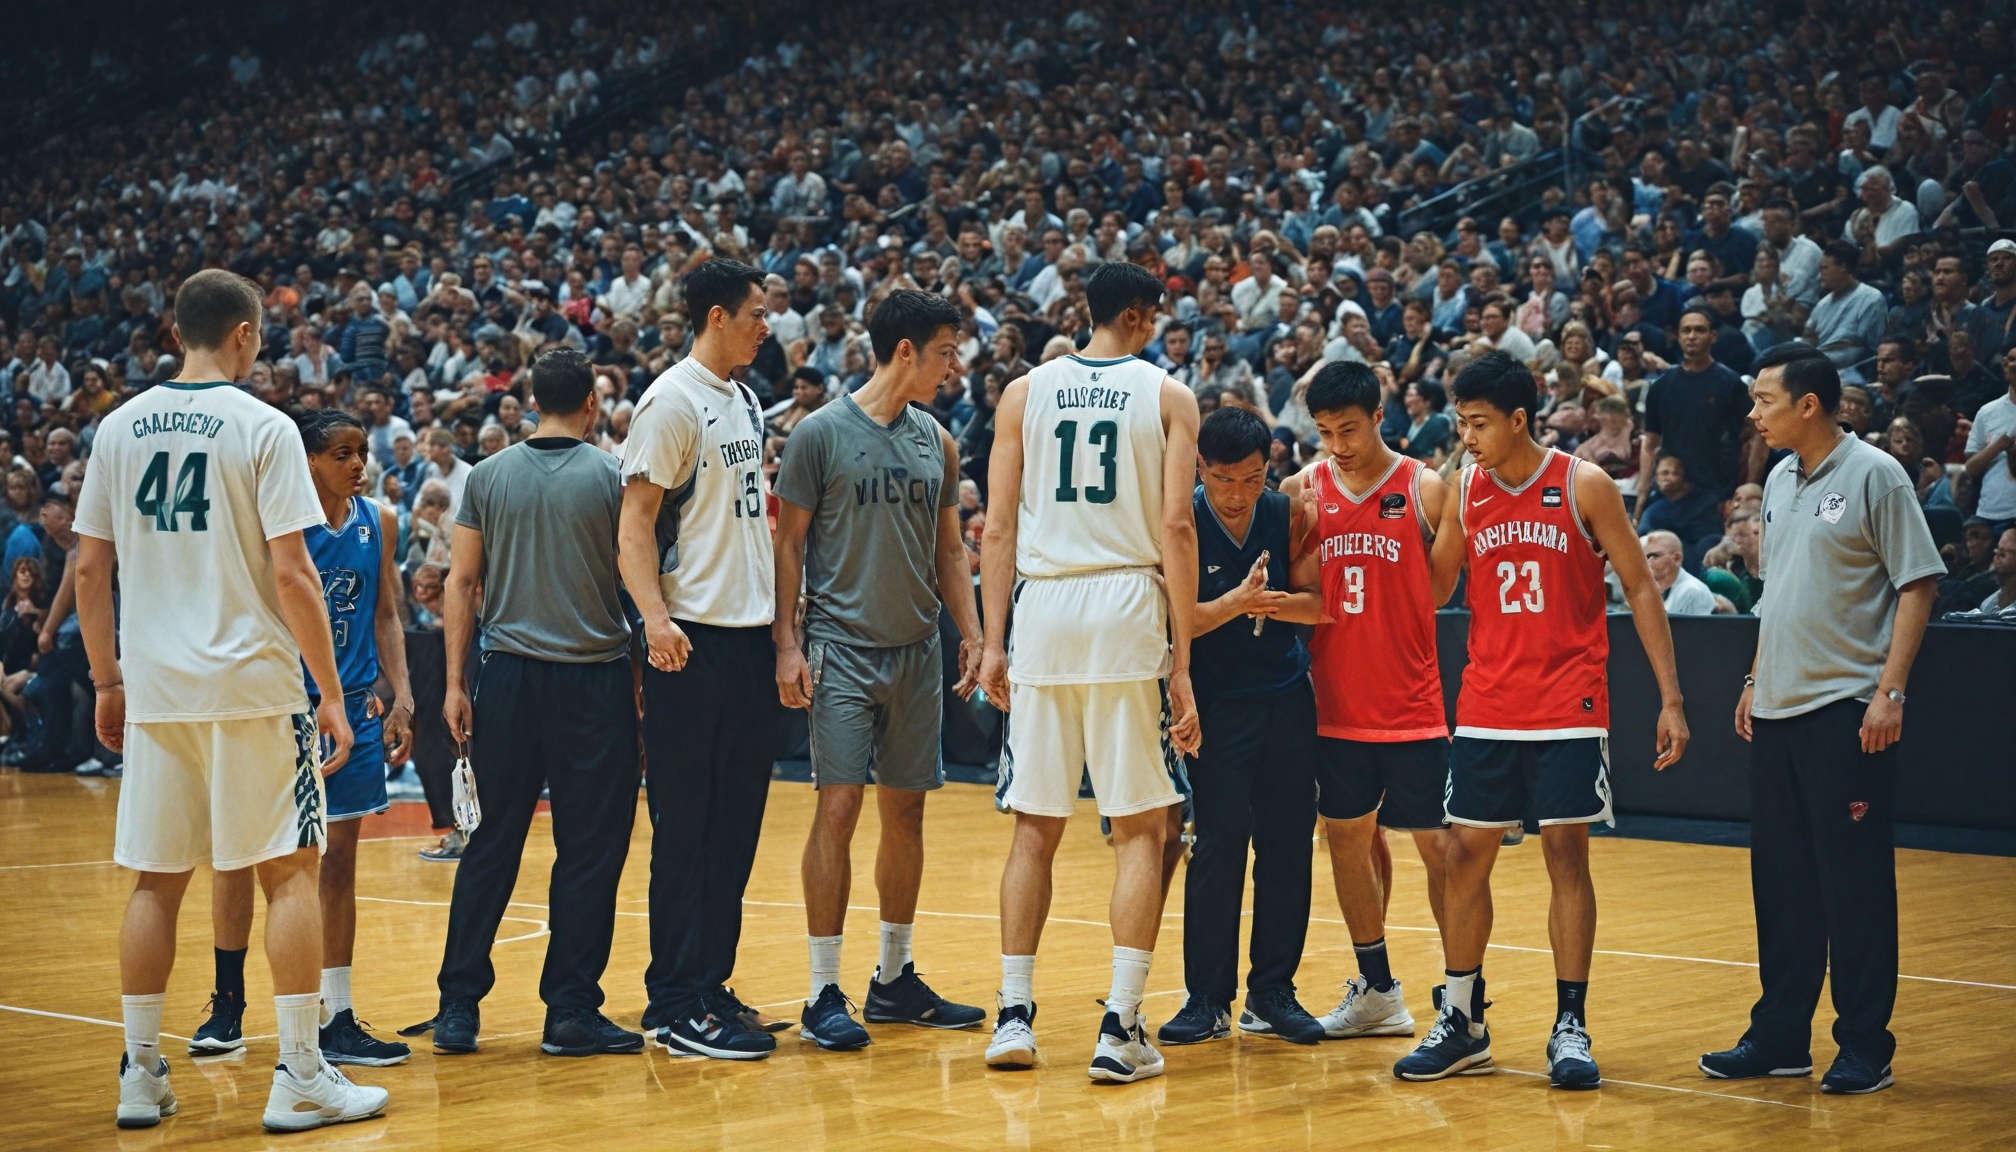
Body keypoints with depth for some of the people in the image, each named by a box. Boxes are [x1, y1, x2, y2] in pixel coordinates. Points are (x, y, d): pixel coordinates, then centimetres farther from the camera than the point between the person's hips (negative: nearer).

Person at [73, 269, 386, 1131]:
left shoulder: (121, 428, 7)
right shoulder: (262, 428, -7)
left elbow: (90, 568, 9)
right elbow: (291, 573, -12)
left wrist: (108, 682, 17)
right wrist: (332, 694, -7)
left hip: (154, 688, 5)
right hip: (252, 683, -5)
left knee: (156, 881, 12)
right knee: (290, 869, 2)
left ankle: (141, 1075, 15)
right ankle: (300, 1077, 0)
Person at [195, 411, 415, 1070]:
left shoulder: (379, 524, 5)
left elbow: (385, 617, 9)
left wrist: (400, 698, -2)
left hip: (352, 707, 4)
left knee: (338, 856, 5)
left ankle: (336, 1020, 9)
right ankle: (227, 1003, 20)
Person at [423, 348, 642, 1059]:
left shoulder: (490, 475, 4)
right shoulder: (611, 476, -4)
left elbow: (462, 581, 4)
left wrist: (455, 682, 8)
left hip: (509, 677, 3)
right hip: (594, 677, -3)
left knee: (492, 845, 10)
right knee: (589, 850, 4)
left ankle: (458, 1007, 12)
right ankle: (571, 1013, 5)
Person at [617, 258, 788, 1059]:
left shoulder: (745, 402, 16)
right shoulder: (673, 401, -9)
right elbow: (636, 518, -14)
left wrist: (781, 624, 17)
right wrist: (655, 617, -27)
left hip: (750, 637, 8)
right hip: (694, 641, -8)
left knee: (735, 827, 11)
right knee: (687, 830, -4)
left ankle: (711, 985, 19)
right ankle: (676, 1005, 0)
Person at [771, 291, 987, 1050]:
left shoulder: (937, 443, 10)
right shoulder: (821, 433, -7)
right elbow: (789, 542, -5)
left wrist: (970, 633, 7)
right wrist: (787, 644, -11)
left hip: (917, 651, 6)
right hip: (843, 647, -6)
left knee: (906, 811, 10)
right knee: (838, 808, -9)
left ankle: (895, 980, 21)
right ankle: (824, 994, -3)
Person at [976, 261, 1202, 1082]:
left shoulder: (1024, 392, 9)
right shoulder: (1167, 395, 3)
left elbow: (1000, 528, 4)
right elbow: (1175, 527, -5)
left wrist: (994, 642, 8)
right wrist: (1182, 664, -3)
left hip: (1042, 611, 2)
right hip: (1129, 609, -2)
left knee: (1035, 827, 12)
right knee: (1141, 828, 4)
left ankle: (1014, 1015, 12)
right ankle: (1120, 1028, -2)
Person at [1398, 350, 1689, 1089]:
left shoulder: (1584, 487, -5)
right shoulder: (1464, 492, 5)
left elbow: (1641, 590, -3)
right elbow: (1430, 588, 13)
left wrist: (1670, 698, -8)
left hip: (1569, 706, -3)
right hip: (1486, 708, 4)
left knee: (1567, 851, -2)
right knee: (1465, 855, 3)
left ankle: (1570, 1026, 5)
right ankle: (1462, 1022, 15)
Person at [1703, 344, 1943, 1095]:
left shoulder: (1874, 476, -9)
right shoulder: (1779, 481, 13)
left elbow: (1918, 583, -11)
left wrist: (1889, 692, -17)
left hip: (1847, 711, -7)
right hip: (1777, 709, 7)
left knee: (1855, 883, -3)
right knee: (1781, 882, 11)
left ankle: (1865, 1049, 5)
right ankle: (1780, 1038, 20)